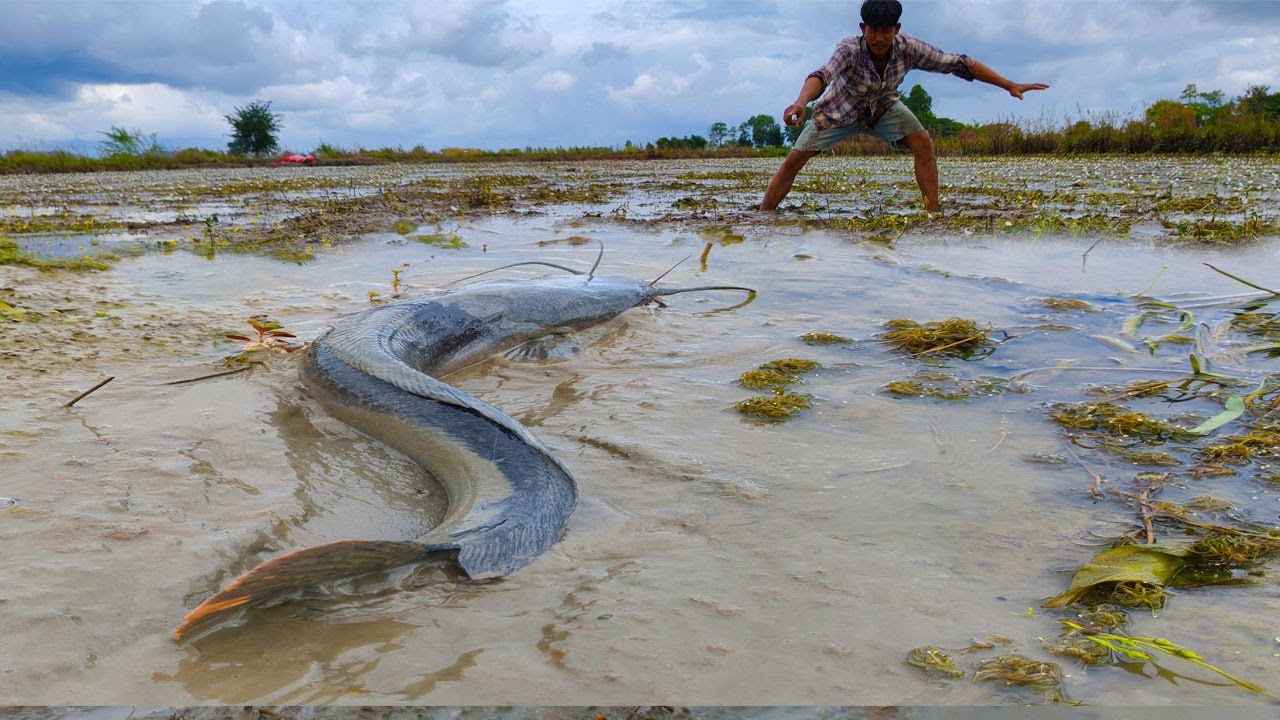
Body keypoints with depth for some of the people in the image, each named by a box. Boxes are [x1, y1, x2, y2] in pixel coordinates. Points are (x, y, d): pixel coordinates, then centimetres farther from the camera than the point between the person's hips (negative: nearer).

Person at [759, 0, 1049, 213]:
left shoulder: (909, 48, -28)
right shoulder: (849, 49, -38)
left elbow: (959, 64, -22)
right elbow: (822, 75, -57)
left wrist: (1010, 86, -23)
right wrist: (801, 103, -79)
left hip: (882, 106, 3)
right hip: (841, 109, -3)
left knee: (922, 143, -17)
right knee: (794, 160, -11)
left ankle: (933, 214, -8)